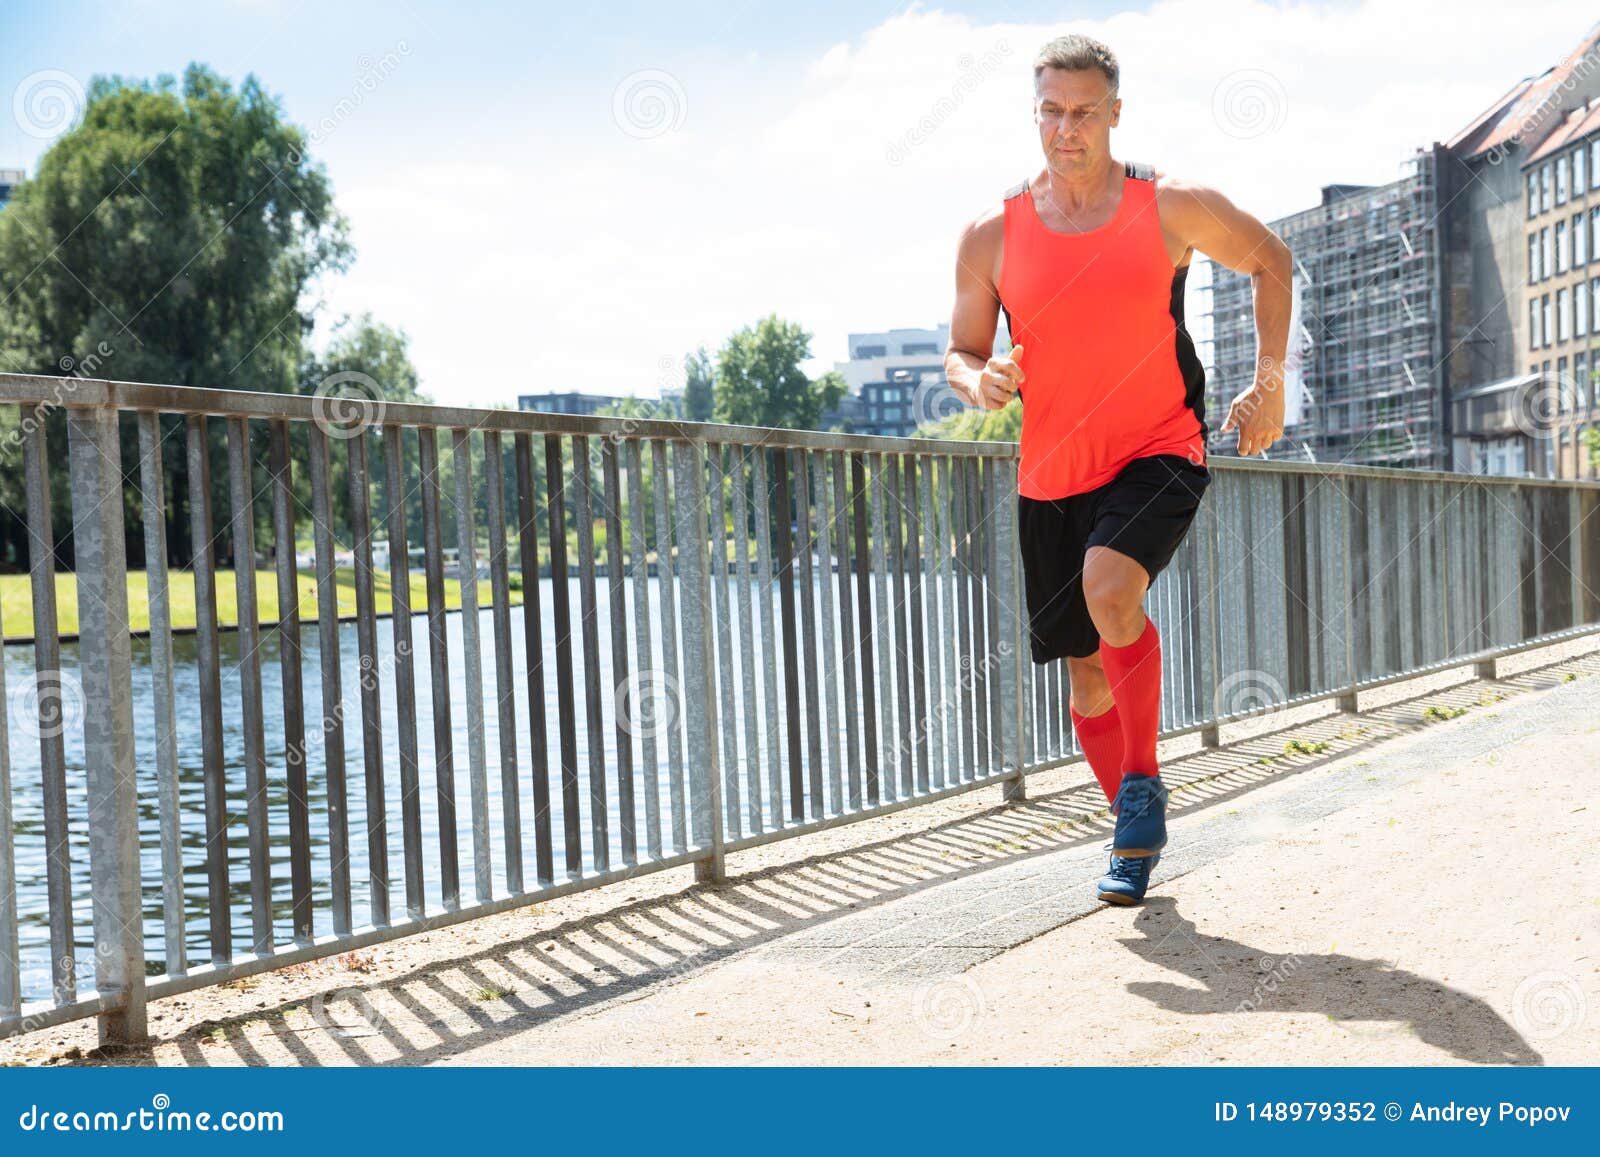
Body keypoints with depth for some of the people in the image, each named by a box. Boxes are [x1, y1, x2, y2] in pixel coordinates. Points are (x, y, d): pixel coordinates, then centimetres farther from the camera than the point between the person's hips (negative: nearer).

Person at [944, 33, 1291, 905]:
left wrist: (1268, 386, 6)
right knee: (1086, 676, 8)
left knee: (1109, 587, -32)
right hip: (1051, 474, 3)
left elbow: (1270, 261, 12)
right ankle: (1136, 834, 31)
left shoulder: (1173, 208, -4)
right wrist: (979, 382, -16)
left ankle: (1144, 785, -11)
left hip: (1159, 452, -3)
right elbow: (960, 352, 9)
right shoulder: (992, 236, -1)